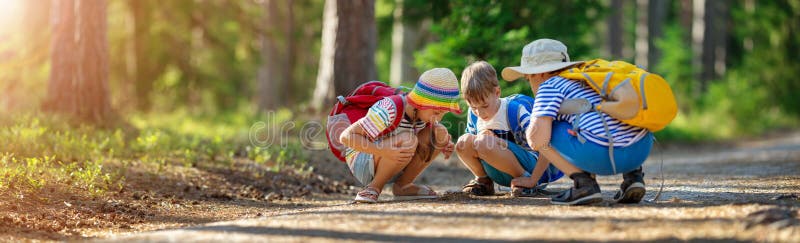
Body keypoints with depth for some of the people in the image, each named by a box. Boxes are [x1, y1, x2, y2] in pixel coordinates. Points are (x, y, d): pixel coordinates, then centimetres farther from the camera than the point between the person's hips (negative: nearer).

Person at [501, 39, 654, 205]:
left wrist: (531, 136, 17)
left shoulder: (550, 85, 7)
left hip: (599, 154, -8)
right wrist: (533, 178, 48)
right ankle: (633, 175, 16)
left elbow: (540, 137, -8)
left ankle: (584, 184, -1)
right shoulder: (584, 80, 33)